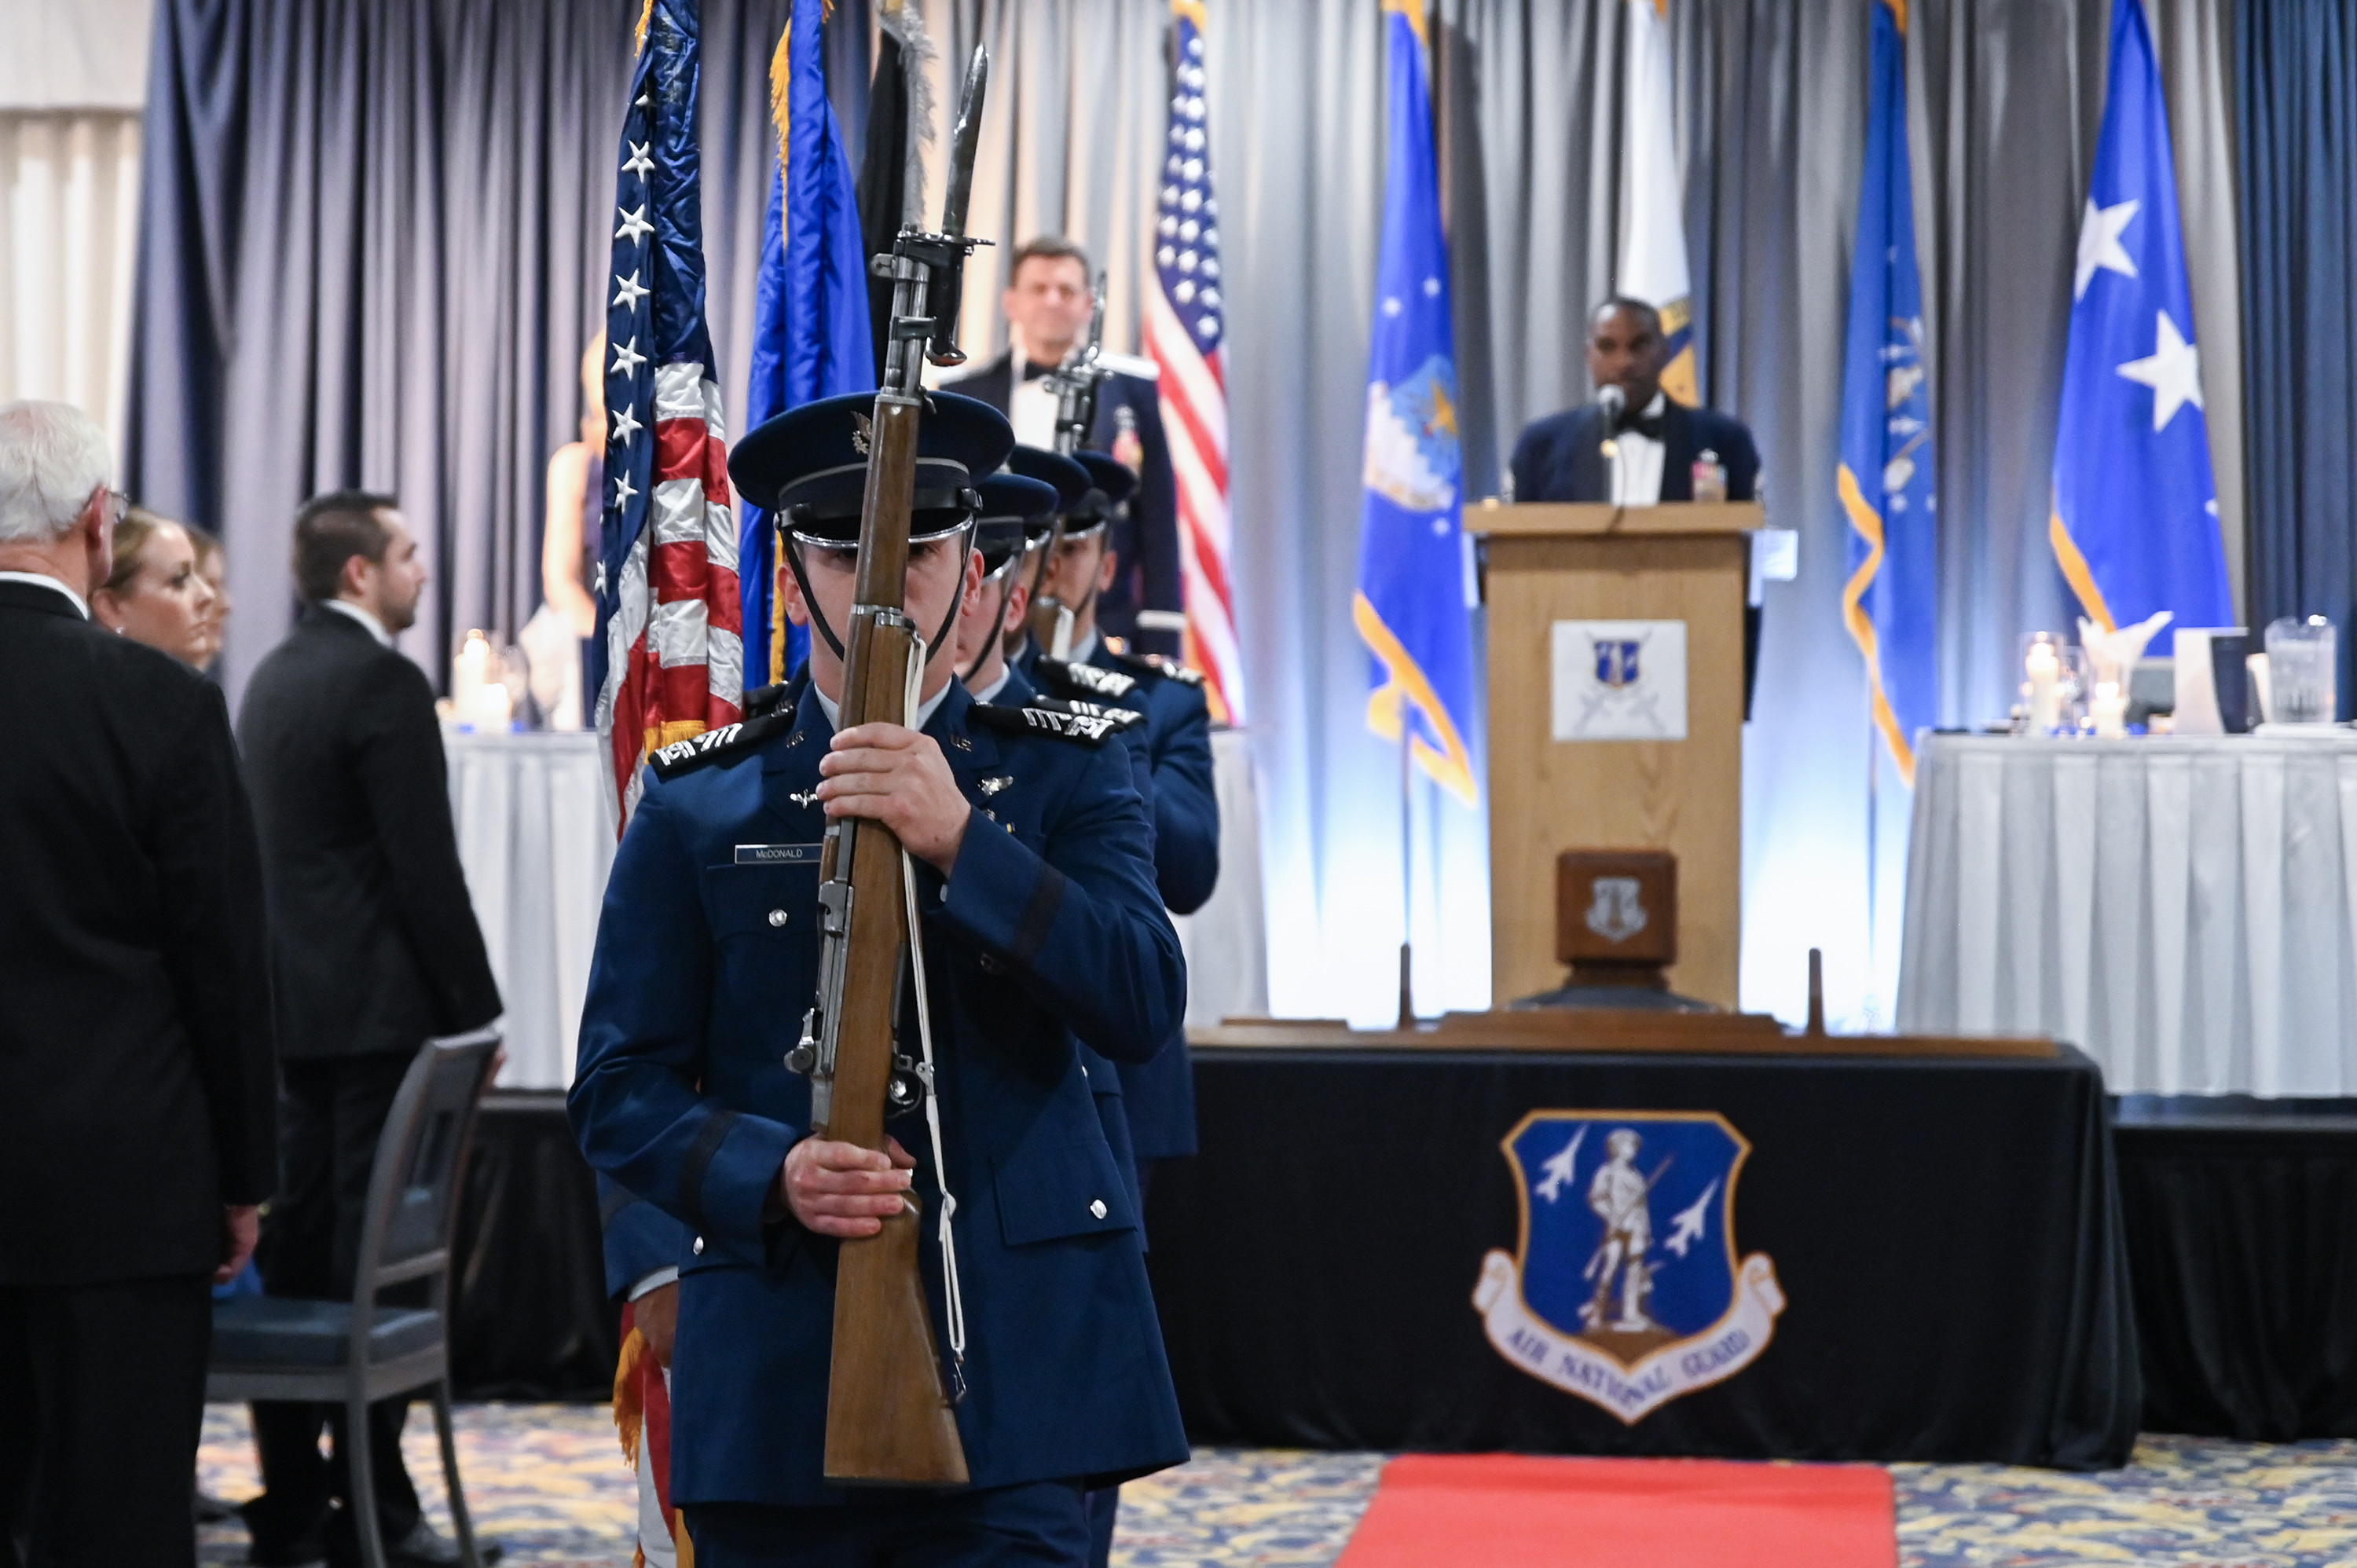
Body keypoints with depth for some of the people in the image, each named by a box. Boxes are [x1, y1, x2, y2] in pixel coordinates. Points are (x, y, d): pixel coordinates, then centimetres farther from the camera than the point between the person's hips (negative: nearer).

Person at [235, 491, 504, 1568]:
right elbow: (426, 867, -16)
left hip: (292, 1008, 9)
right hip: (377, 1012, -9)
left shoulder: (273, 676, 14)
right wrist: (474, 1010, -10)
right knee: (374, 1260, -4)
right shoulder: (383, 681, -13)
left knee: (298, 1248, 10)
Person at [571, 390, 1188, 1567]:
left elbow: (1144, 1006, -7)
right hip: (774, 1371, 1)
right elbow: (619, 1090, 4)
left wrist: (962, 838, -18)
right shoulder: (696, 802, 7)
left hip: (1013, 1355, 0)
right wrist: (774, 1174, -15)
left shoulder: (1067, 772, 8)